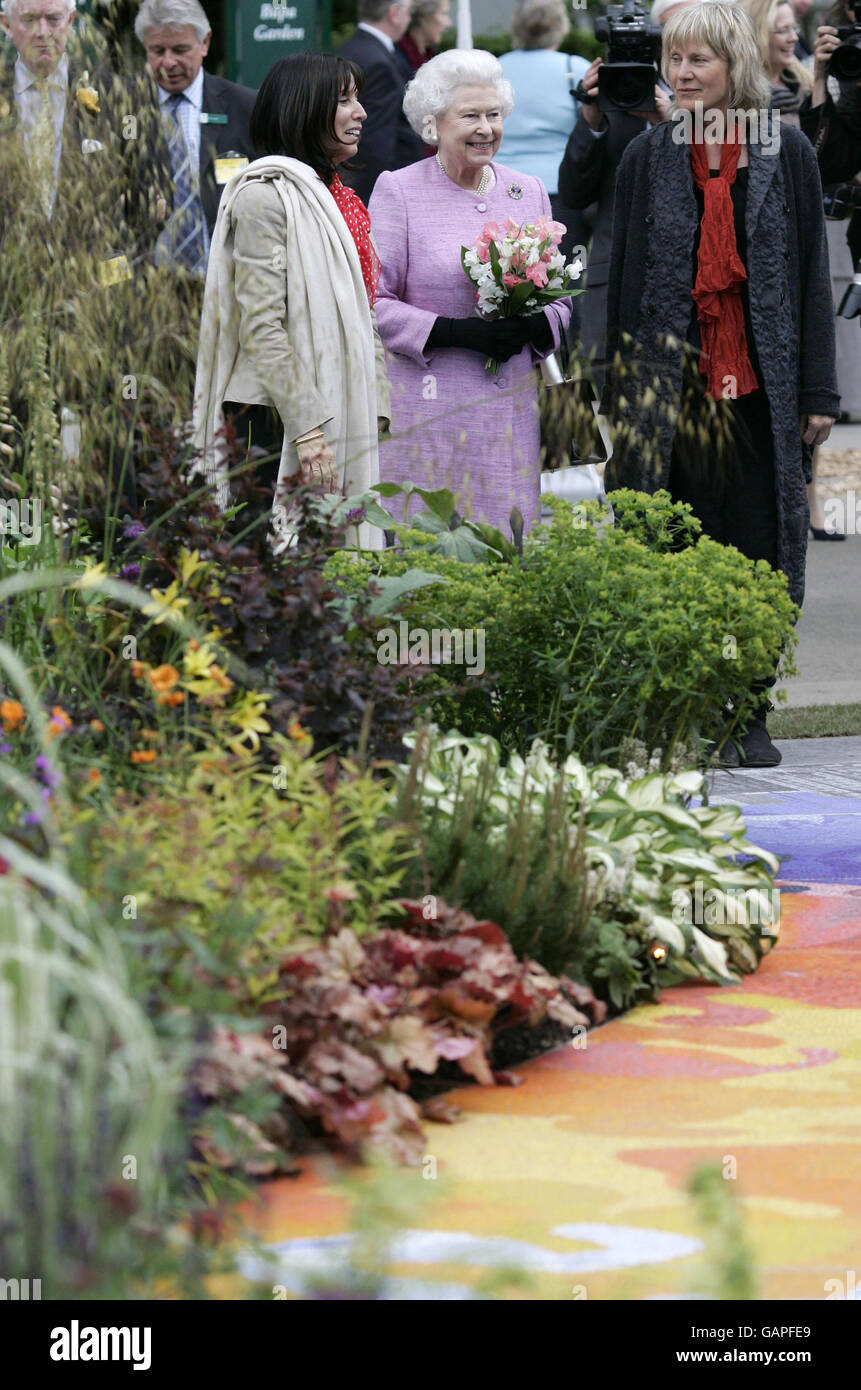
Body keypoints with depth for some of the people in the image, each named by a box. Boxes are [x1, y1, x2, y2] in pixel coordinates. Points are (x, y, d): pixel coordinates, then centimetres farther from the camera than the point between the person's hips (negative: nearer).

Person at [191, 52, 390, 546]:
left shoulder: (341, 200, 17)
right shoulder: (265, 193, -10)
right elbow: (261, 328, -16)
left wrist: (376, 412, 10)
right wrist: (307, 429, -21)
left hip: (343, 418, 9)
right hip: (274, 418, -8)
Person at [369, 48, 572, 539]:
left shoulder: (529, 192, 13)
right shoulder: (398, 191, -1)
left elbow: (559, 297, 17)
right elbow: (373, 301, -6)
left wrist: (533, 326, -6)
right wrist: (456, 332, -17)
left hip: (510, 406, 4)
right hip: (427, 407, -4)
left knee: (506, 535, 2)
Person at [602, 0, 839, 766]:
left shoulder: (786, 152, 3)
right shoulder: (648, 157, 5)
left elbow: (811, 272, 3)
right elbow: (625, 275, 8)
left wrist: (818, 390, -1)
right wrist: (620, 390, 3)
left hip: (760, 380, 0)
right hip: (673, 379, 0)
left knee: (758, 543, 2)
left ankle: (749, 714, 12)